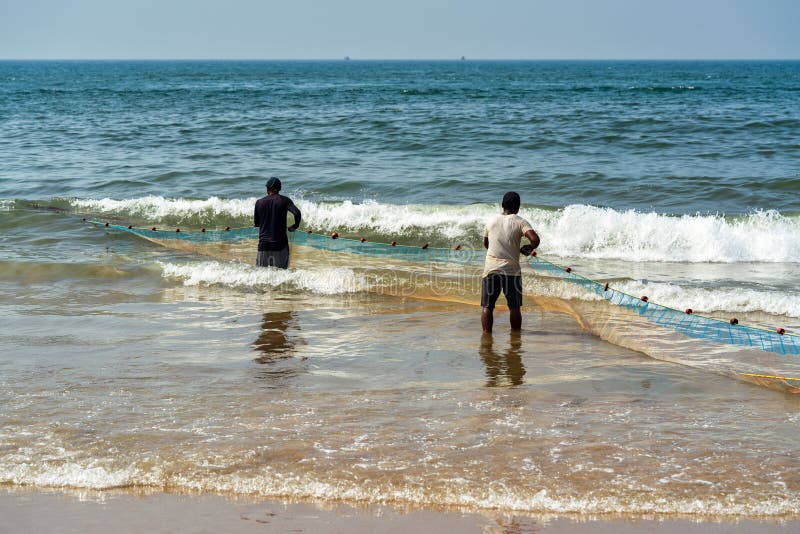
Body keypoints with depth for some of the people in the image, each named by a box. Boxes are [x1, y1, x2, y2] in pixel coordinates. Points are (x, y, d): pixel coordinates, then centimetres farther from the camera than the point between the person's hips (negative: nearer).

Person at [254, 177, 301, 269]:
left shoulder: (259, 202, 5)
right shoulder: (284, 200, -2)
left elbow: (256, 224, 12)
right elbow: (297, 213, -17)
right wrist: (295, 226, 0)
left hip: (264, 243, 2)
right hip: (280, 244, -2)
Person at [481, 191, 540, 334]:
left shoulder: (491, 221, 10)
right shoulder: (520, 222, -2)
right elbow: (535, 239, -16)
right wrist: (528, 248, 4)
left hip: (490, 268, 2)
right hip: (511, 268, -2)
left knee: (487, 307, 5)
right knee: (514, 307, 9)